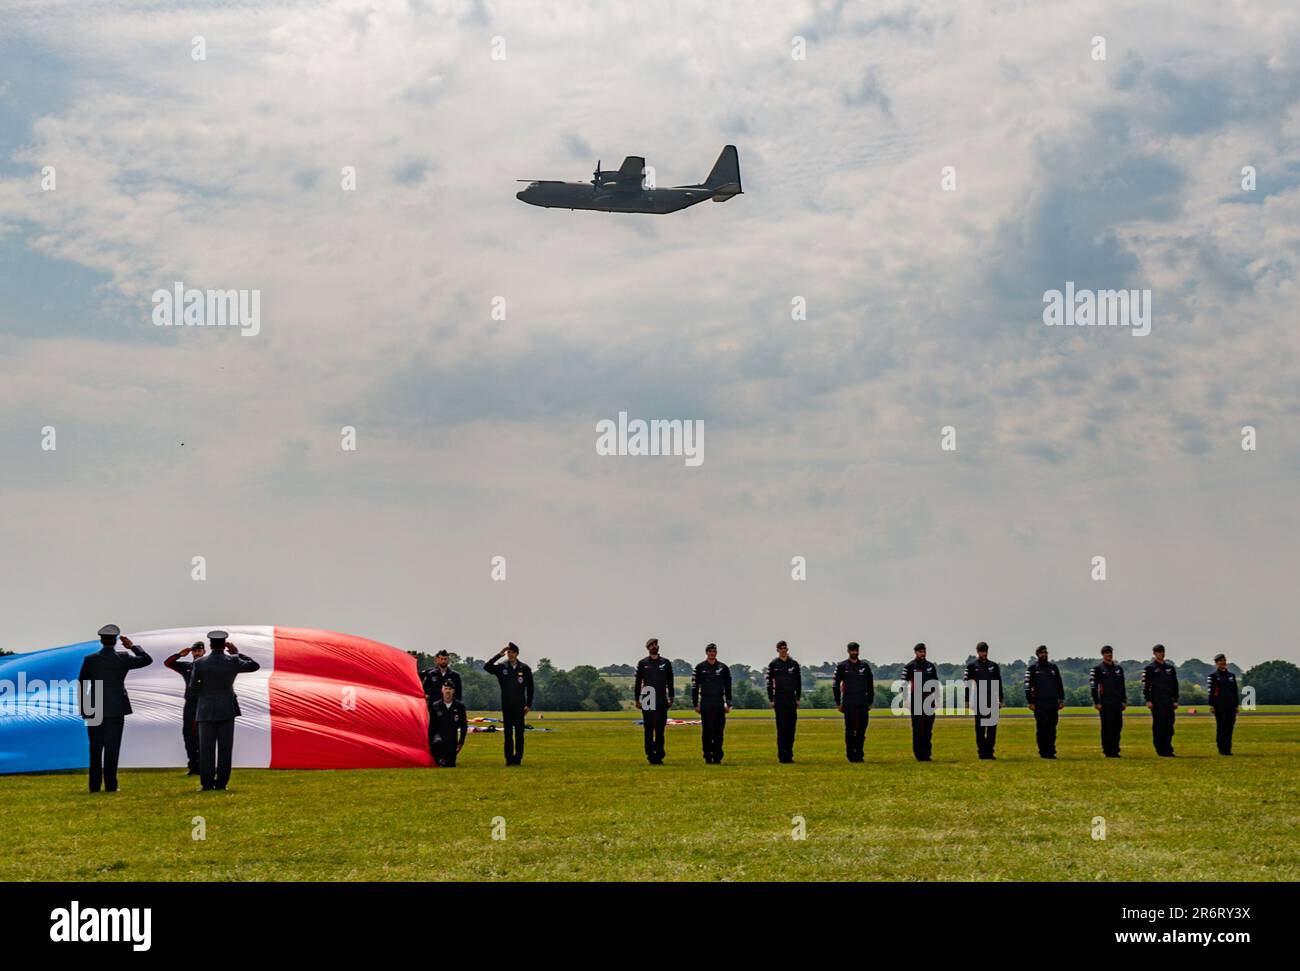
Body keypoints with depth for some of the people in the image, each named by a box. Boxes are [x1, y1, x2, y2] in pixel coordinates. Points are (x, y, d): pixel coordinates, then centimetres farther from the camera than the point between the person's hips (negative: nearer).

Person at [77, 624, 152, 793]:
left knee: (95, 749, 7)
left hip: (95, 710, 1)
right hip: (116, 710, -1)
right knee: (112, 749, 1)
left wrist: (83, 709, 9)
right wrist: (133, 646, 18)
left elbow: (81, 685, 1)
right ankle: (110, 785, -2)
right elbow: (147, 660, 7)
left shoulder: (90, 660, -2)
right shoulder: (123, 659, -5)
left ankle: (94, 785, 6)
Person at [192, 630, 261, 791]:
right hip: (227, 710, 0)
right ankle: (221, 783, 1)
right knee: (225, 748, 3)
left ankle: (207, 783, -2)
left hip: (206, 710, 0)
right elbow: (254, 666, 7)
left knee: (206, 748, 2)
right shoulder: (232, 662, -5)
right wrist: (236, 653, 10)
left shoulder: (200, 663, -6)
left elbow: (193, 686, -4)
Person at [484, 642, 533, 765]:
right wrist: (499, 654, -16)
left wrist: (528, 705, 0)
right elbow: (486, 667, -12)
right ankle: (509, 758, 5)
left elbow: (530, 688, 6)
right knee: (508, 733, 3)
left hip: (520, 706, -1)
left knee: (519, 733, 0)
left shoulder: (525, 669, 4)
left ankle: (518, 758, 4)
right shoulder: (501, 668, 4)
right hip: (507, 706, 1)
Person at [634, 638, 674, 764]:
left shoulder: (666, 663, 11)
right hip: (647, 701, -2)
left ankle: (659, 756, 8)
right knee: (649, 730, -2)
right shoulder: (642, 663, 6)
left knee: (660, 730, 3)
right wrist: (637, 699, 1)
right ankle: (651, 756, 0)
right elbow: (637, 682, 6)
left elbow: (670, 682, 13)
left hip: (662, 701, 2)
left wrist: (671, 698, 7)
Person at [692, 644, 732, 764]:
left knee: (718, 731, -1)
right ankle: (708, 757, 3)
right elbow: (694, 686, 5)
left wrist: (728, 704, 7)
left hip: (719, 703, 1)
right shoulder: (700, 667, 4)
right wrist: (695, 704, 0)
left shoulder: (723, 668, 9)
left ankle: (717, 757, 3)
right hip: (705, 703, -1)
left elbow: (728, 687, 12)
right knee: (707, 731, -2)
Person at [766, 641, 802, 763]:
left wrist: (798, 698, 5)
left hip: (791, 698, 2)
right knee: (781, 728, -4)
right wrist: (771, 699, -3)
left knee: (791, 727, 1)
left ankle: (789, 755, 5)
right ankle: (781, 755, -3)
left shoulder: (794, 664, 9)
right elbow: (769, 682, 3)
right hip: (779, 698, -2)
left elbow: (799, 682, 11)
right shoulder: (773, 664, 3)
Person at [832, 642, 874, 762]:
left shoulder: (865, 666, 11)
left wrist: (870, 702, 11)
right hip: (849, 703, -2)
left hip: (863, 703, 2)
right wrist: (838, 703, 0)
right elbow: (835, 685, 5)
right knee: (850, 730, -2)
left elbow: (870, 685, 16)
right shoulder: (842, 666, 4)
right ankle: (850, 754, 3)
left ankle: (859, 754, 7)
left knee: (862, 730, 0)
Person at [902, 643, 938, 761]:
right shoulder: (909, 666, 1)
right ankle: (918, 754, -1)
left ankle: (926, 754, 9)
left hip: (929, 701, 4)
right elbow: (904, 683, -2)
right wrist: (905, 700, -9)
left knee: (928, 729, 4)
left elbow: (936, 683, 18)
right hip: (916, 701, -4)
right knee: (917, 728, -4)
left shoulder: (931, 666, 13)